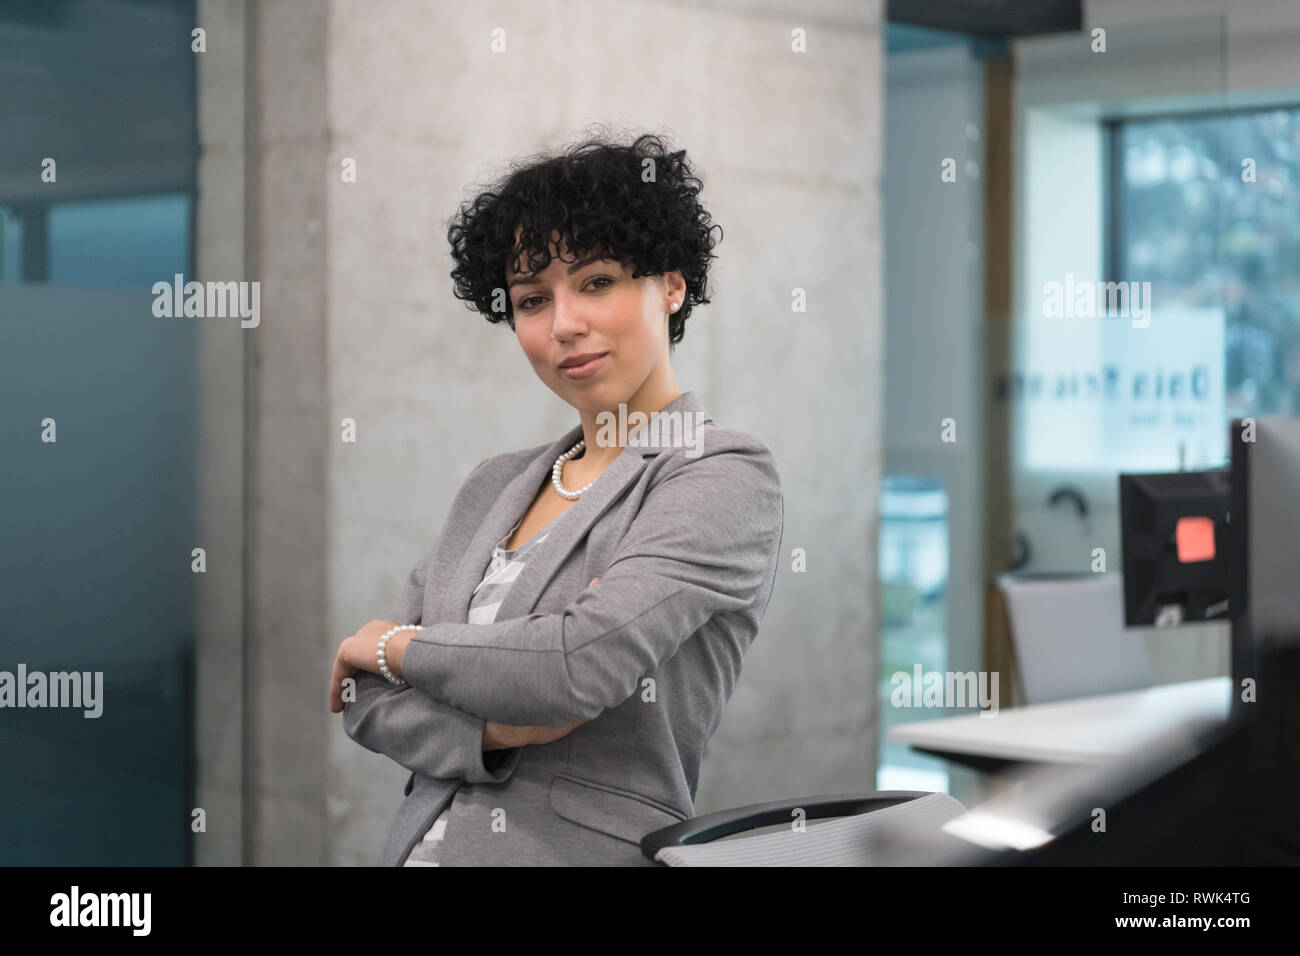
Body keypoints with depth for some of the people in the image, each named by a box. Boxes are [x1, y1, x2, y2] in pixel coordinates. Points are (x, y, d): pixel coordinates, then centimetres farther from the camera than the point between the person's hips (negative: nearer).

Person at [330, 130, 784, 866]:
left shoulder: (728, 479, -10)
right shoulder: (496, 487, 9)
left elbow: (581, 664, -23)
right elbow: (367, 697, 4)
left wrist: (394, 645, -7)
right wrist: (489, 732, -16)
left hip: (587, 846, -5)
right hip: (424, 840, 6)